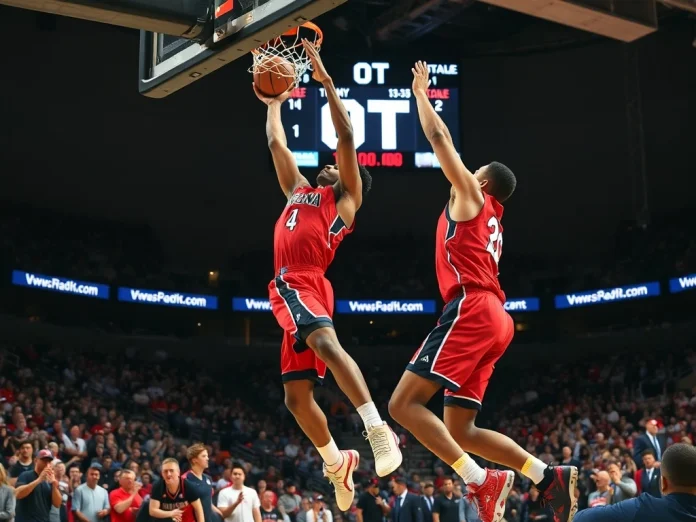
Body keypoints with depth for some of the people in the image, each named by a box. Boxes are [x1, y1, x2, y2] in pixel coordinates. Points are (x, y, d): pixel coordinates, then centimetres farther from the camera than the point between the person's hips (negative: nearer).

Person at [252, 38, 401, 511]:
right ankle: (337, 464, 22)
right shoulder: (300, 190, 31)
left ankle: (380, 430, -44)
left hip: (305, 285, -8)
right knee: (296, 395, 6)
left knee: (326, 343, -37)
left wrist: (327, 82, 6)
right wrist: (274, 104, 47)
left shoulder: (345, 199, 13)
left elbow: (347, 138, 4)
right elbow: (277, 144, 40)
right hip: (288, 289, 8)